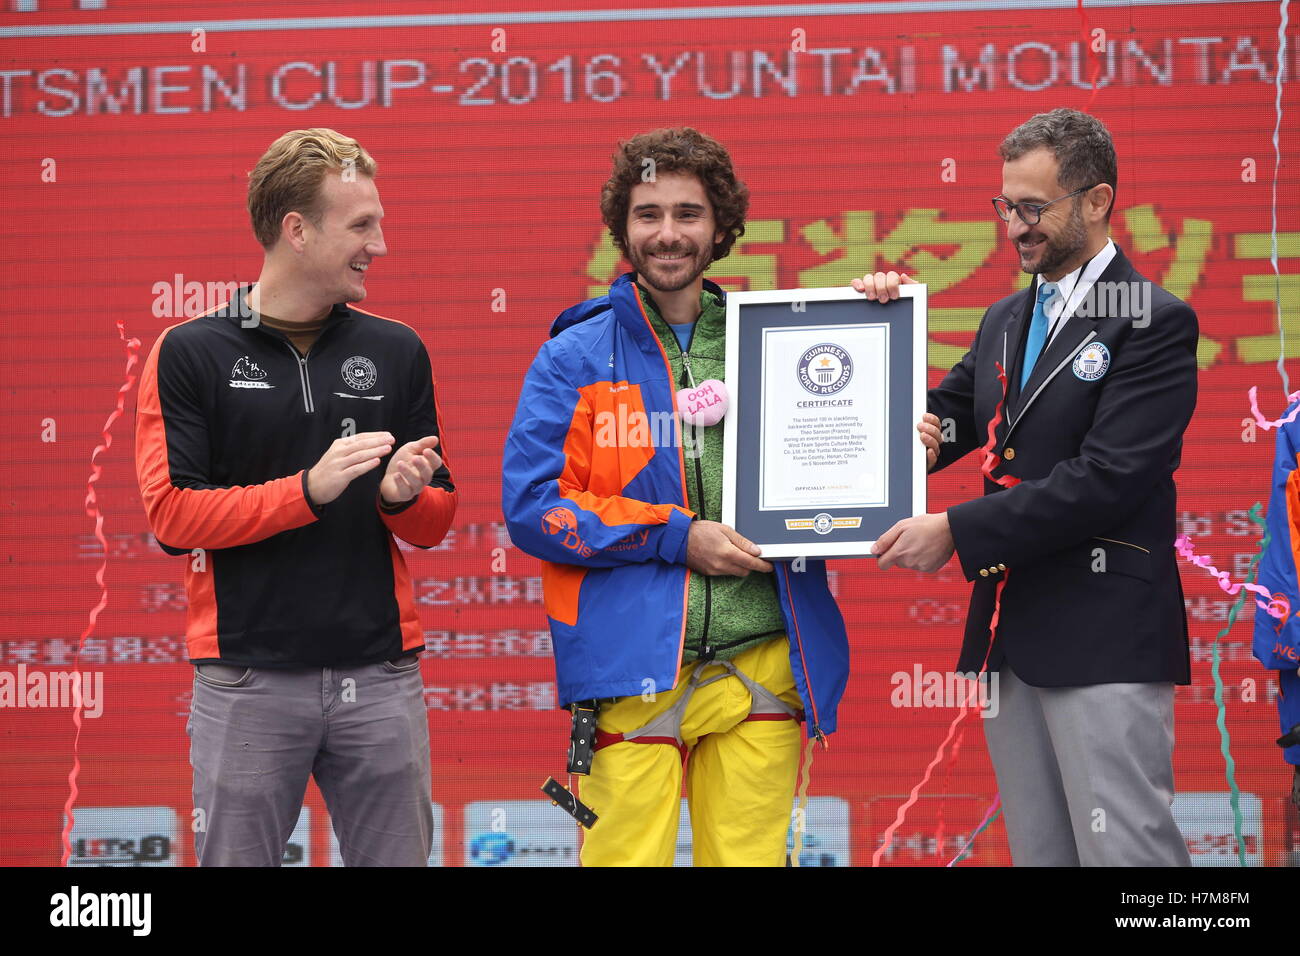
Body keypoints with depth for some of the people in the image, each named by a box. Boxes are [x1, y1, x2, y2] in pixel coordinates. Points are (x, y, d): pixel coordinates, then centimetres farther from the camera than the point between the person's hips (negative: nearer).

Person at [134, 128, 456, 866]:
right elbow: (172, 514, -8)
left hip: (381, 678, 3)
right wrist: (309, 489, -17)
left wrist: (404, 497, -10)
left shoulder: (396, 351, 10)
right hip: (249, 684, -3)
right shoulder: (191, 354, 0)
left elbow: (436, 523, 14)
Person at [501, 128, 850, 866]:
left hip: (761, 662, 3)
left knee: (751, 855, 3)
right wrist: (676, 536, -10)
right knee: (625, 857, -6)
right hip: (631, 670, -3)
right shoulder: (576, 357, 5)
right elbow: (531, 505, -2)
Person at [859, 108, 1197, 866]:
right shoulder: (1005, 322, 17)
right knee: (1038, 853, 9)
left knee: (1125, 853, -11)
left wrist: (958, 531, -16)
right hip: (1011, 635, 8)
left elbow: (1106, 479, -17)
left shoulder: (1155, 322, -7)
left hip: (1103, 639, -8)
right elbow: (935, 431, 19)